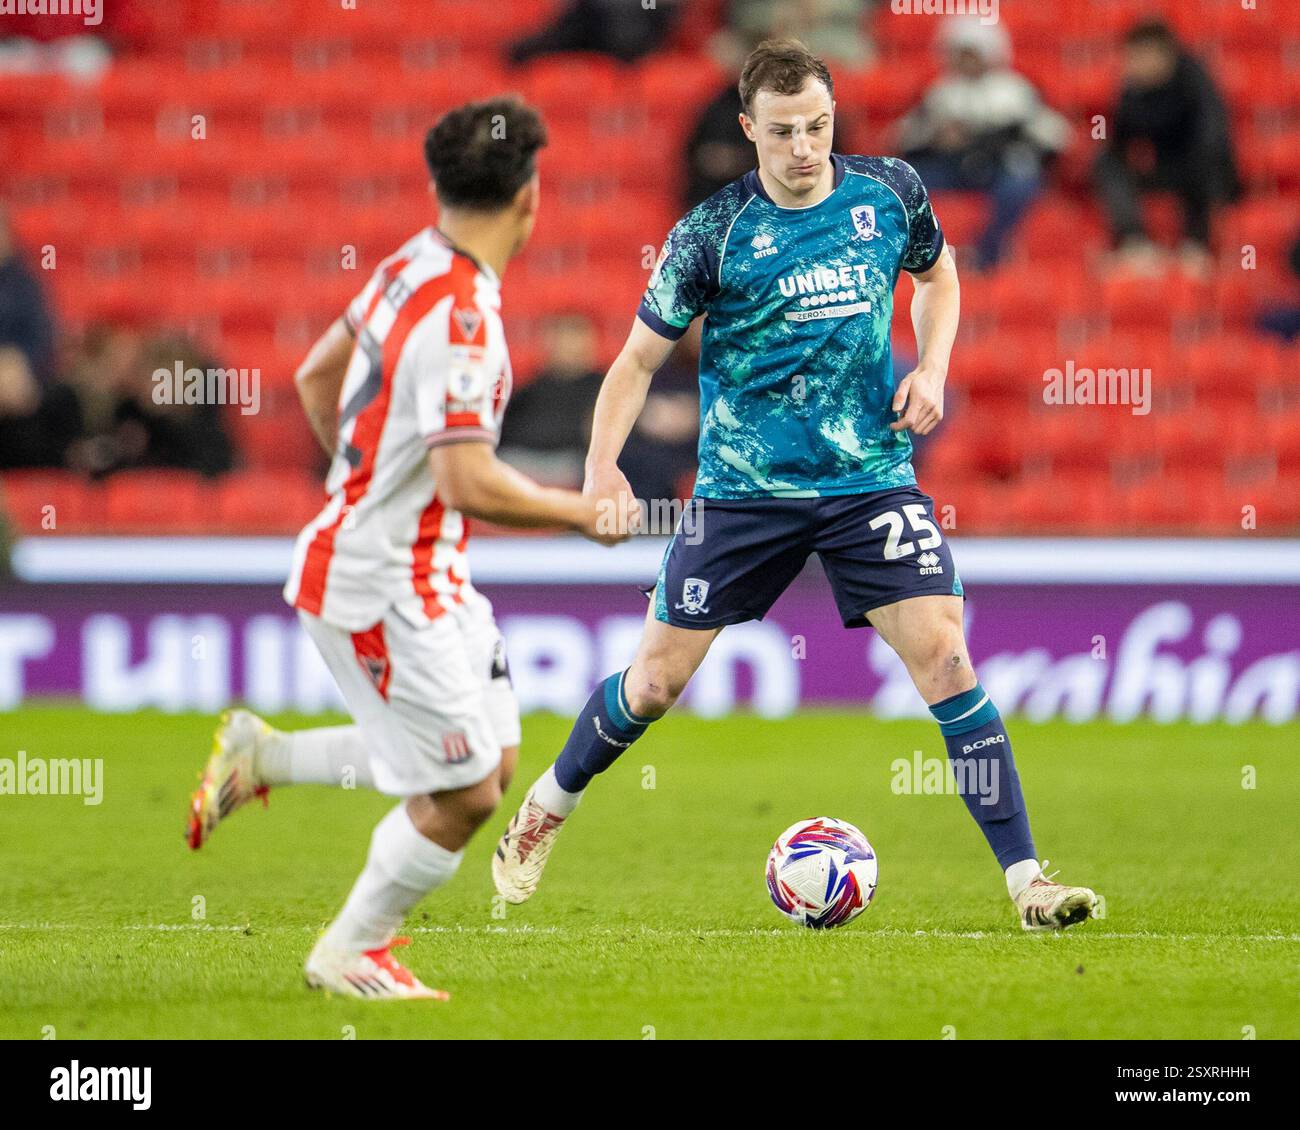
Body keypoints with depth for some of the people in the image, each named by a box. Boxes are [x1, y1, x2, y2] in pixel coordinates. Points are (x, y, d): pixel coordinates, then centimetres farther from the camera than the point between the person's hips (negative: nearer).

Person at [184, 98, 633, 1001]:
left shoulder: (414, 267, 4)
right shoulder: (461, 318, -25)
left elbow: (318, 372, 18)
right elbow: (471, 486, -28)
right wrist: (584, 513, -15)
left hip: (425, 573, 9)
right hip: (380, 586, -9)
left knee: (492, 760, 12)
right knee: (464, 794, -3)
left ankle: (261, 757, 20)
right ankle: (353, 953, 16)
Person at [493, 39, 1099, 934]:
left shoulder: (890, 193, -1)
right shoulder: (714, 232, -9)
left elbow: (936, 272, 21)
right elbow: (641, 357, -1)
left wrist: (932, 368, 3)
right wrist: (603, 465, -17)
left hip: (871, 478, 1)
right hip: (746, 488, -1)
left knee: (945, 657, -14)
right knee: (655, 682, 5)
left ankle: (1026, 879, -11)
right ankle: (546, 811, 33)